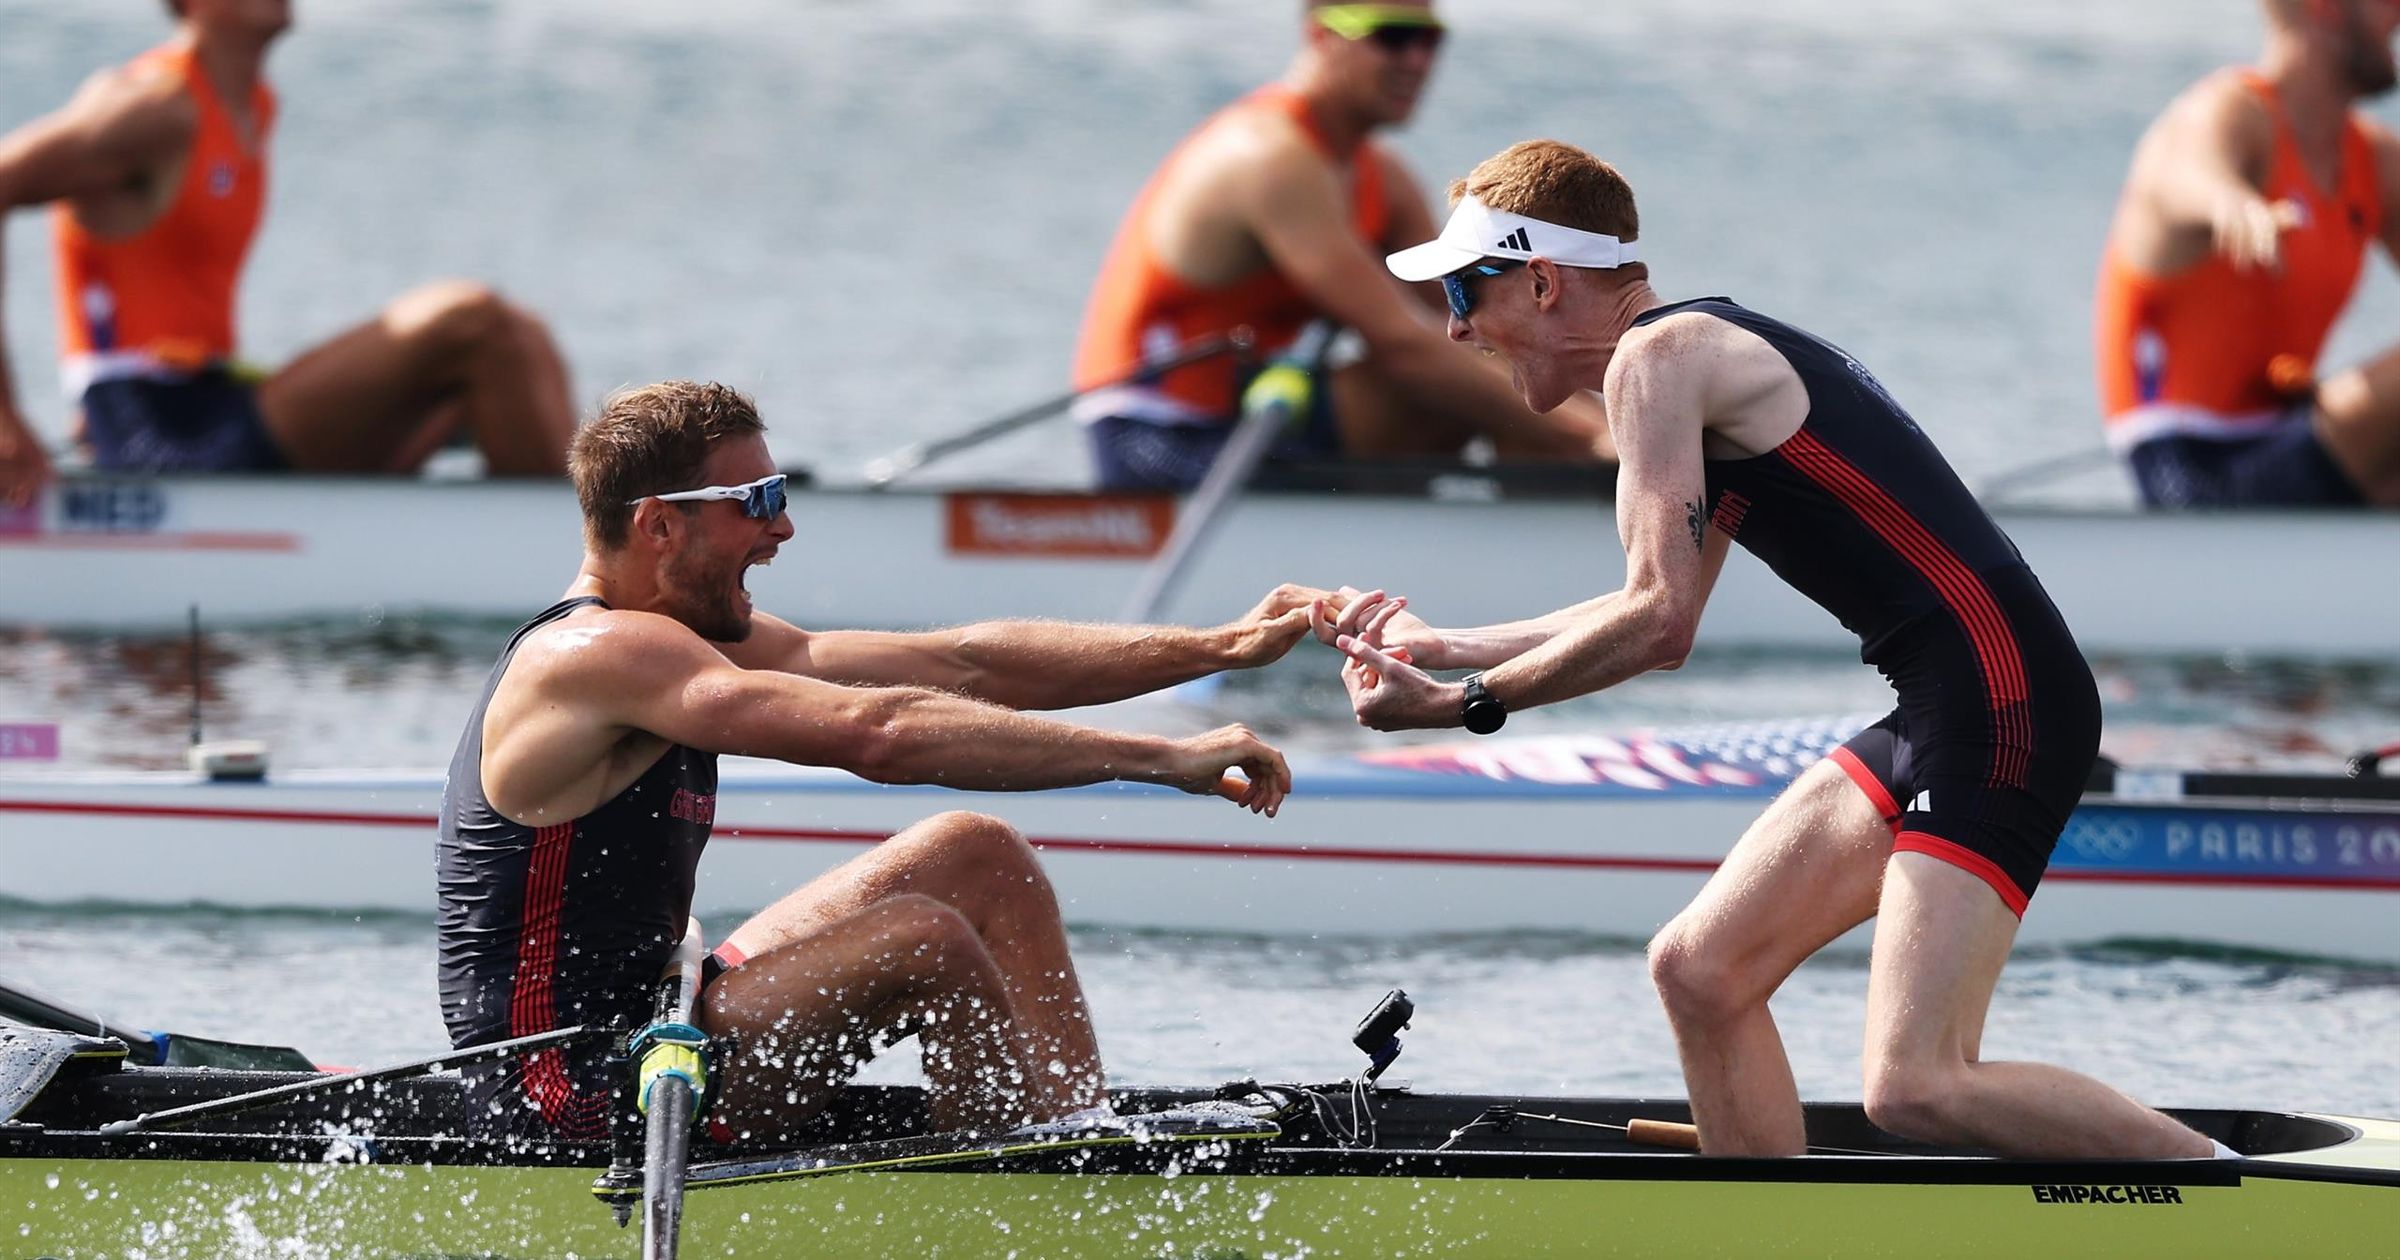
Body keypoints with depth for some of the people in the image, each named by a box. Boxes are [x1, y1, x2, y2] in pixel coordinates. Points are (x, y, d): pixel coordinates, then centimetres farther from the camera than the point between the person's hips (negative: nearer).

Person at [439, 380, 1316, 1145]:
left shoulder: (705, 640, 11)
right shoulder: (599, 655, -21)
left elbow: (962, 666, 9)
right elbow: (879, 734, -30)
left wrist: (1224, 649, 3)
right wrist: (1168, 761, -28)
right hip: (567, 1101, -11)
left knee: (975, 856, 9)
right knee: (920, 941, -25)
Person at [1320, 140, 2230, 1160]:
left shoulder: (1656, 359, -10)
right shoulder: (1705, 353, 20)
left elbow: (1659, 624, -17)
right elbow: (1660, 613, 30)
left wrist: (1459, 707, -9)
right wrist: (1443, 648, 30)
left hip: (1998, 703, -10)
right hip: (1938, 715, 10)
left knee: (1914, 1085, -18)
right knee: (1699, 972, 13)